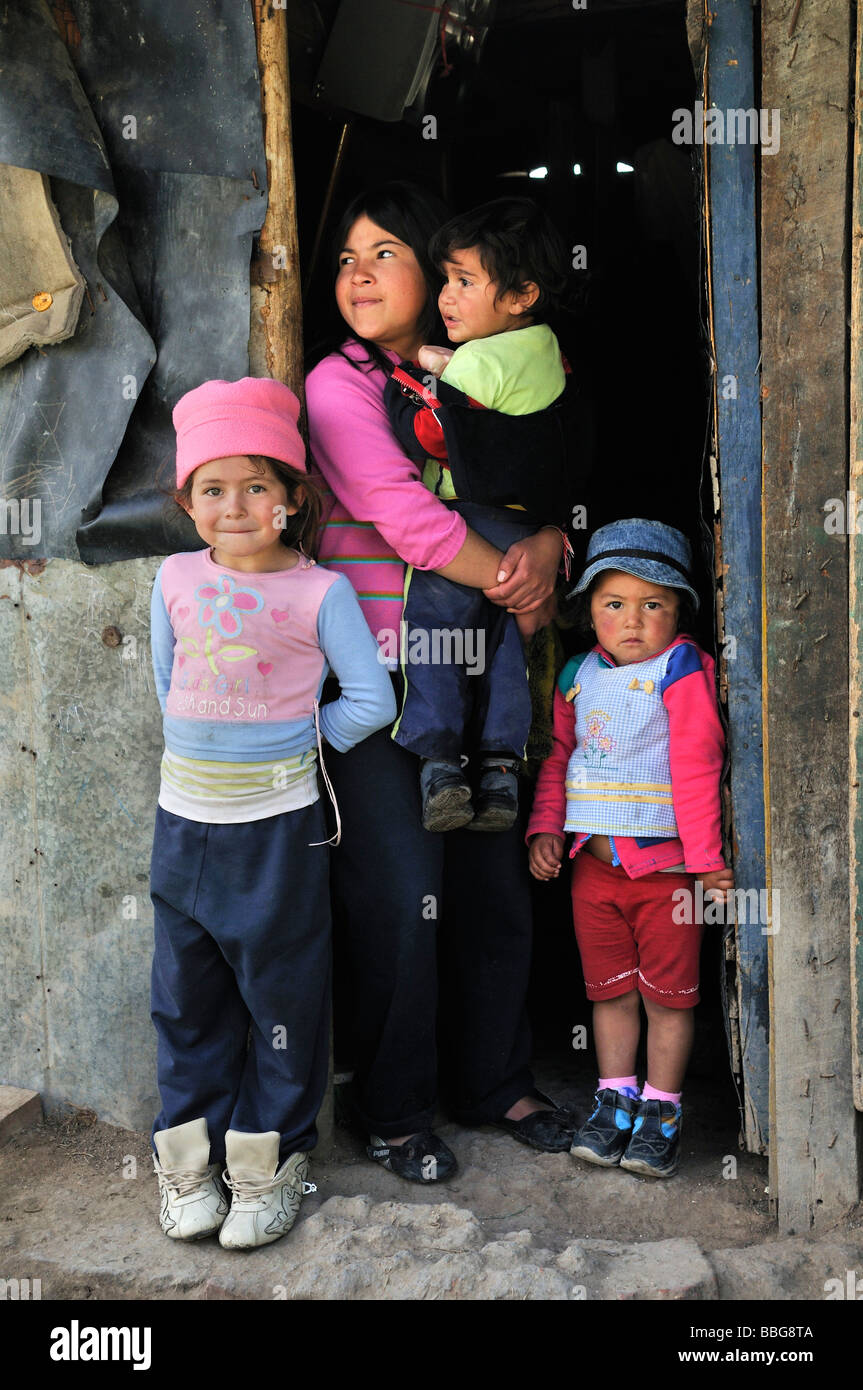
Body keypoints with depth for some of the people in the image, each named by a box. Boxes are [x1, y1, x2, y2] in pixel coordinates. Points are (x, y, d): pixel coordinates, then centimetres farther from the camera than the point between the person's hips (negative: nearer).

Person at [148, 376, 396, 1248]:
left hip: (277, 824, -3)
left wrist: (291, 742, -4)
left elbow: (371, 701, -9)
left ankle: (268, 1165, 25)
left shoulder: (319, 591, -8)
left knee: (281, 995, 7)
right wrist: (202, 752, 11)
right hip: (184, 818, 4)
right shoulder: (176, 579, 3)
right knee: (186, 997, 13)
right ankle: (189, 1165, 30)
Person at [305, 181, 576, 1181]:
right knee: (400, 893, -3)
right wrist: (514, 586, -8)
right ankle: (395, 1113, 19)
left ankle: (494, 1082, 31)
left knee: (494, 882, 10)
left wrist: (546, 549, -10)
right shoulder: (339, 384, -3)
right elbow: (407, 519, -15)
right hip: (374, 678, -5)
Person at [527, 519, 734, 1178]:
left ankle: (661, 1111, 25)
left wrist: (705, 858, -14)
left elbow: (696, 766, -13)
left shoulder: (682, 668, -10)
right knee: (610, 991, 15)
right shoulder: (578, 674, 7)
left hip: (665, 864, -4)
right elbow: (558, 755, 16)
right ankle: (615, 1101, 31)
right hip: (594, 863, 5)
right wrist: (546, 827, 5)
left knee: (667, 994, 8)